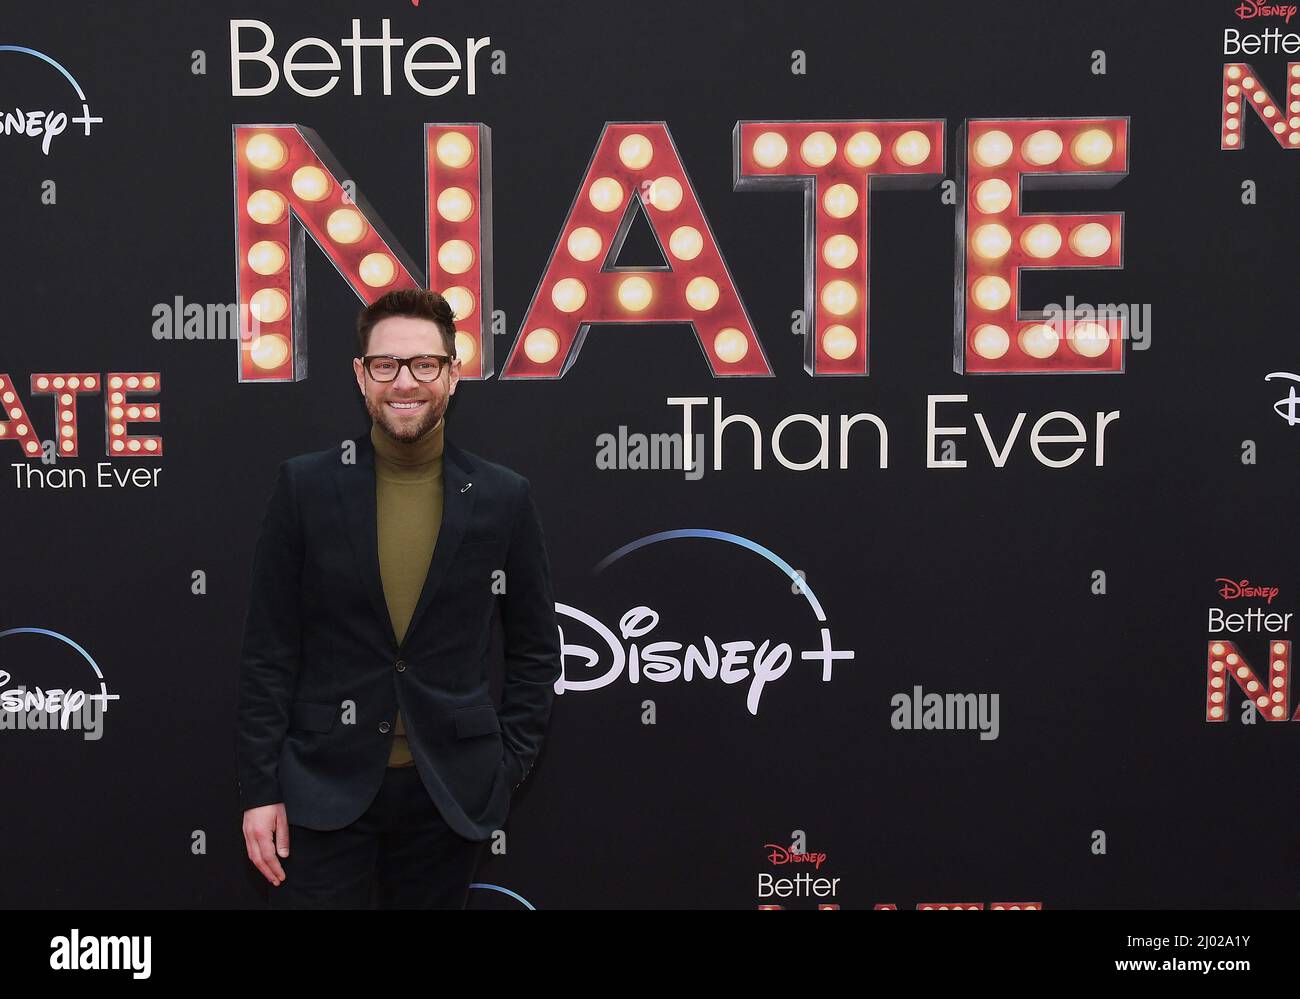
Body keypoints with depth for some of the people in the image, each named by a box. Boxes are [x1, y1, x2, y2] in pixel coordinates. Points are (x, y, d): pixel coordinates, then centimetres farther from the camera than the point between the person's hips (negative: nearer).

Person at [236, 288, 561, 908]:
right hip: (325, 788, -1)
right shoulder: (305, 485, -2)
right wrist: (260, 787, -3)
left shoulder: (504, 498, 1)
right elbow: (267, 650, -1)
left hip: (450, 795, 1)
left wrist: (508, 766, 1)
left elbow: (535, 649, 8)